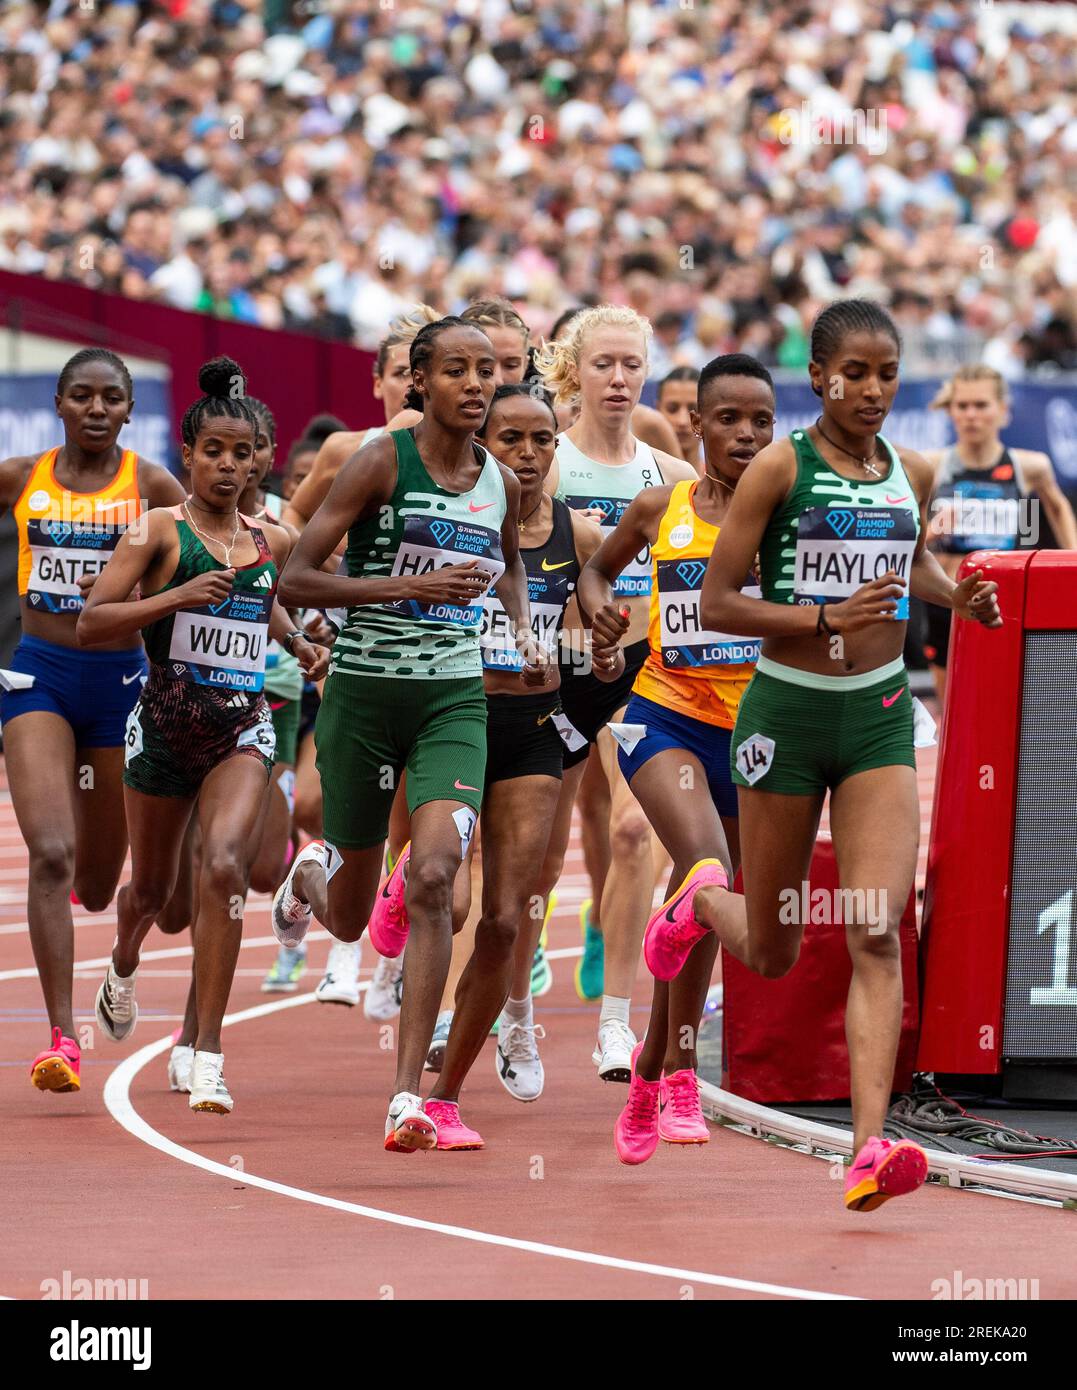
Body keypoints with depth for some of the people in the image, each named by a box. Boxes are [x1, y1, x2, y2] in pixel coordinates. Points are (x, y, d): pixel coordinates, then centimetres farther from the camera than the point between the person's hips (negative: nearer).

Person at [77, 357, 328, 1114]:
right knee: (153, 886, 16)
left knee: (224, 865, -23)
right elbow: (91, 622, -14)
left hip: (242, 730, 1)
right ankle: (124, 969, 54)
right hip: (166, 727, -1)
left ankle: (208, 1053, -21)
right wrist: (178, 596, -25)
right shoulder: (159, 530, -7)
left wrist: (301, 644, 9)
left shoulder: (272, 542, 6)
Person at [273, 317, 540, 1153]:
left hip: (454, 700, 2)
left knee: (433, 878, -21)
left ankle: (408, 1097, -20)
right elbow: (294, 581, -14)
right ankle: (309, 877, 52)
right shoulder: (381, 463, -10)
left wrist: (527, 635, 8)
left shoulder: (501, 482, 4)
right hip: (364, 695, -2)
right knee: (348, 921, 10)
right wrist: (412, 586, -23)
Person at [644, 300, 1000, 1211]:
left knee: (877, 932, -14)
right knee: (772, 955, 10)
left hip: (881, 714, 3)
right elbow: (716, 604, -11)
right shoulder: (781, 467, -9)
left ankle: (870, 1150, -20)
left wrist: (959, 596, 5)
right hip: (788, 711, -3)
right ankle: (702, 901, 47)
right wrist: (828, 618, -23)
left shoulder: (912, 474, 5)